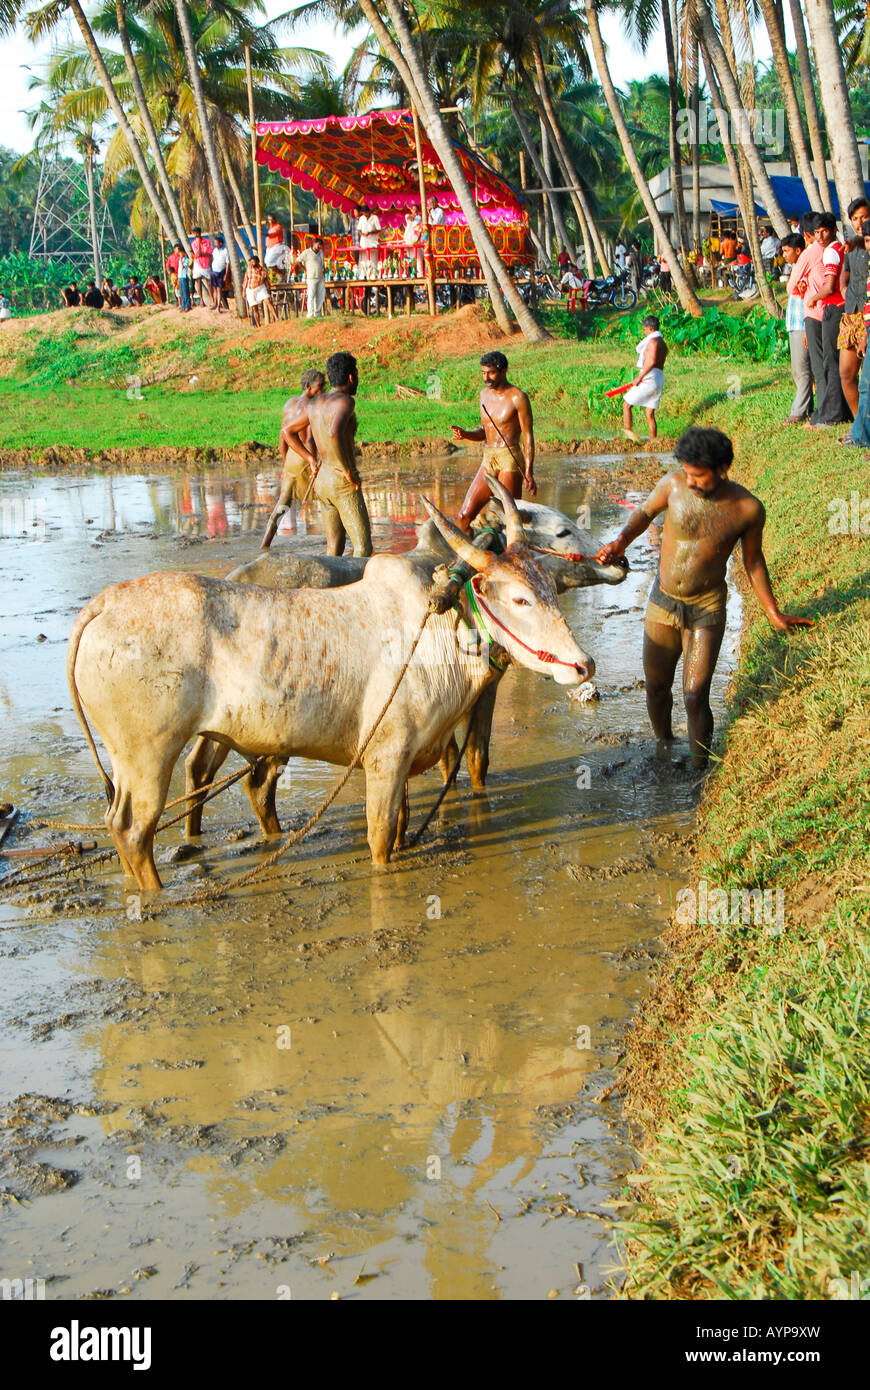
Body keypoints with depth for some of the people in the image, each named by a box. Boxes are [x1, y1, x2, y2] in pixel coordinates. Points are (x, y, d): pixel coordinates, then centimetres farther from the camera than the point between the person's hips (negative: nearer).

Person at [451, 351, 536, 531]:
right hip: (488, 461, 7)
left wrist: (529, 473, -17)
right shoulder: (484, 394, 14)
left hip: (510, 460, -7)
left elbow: (528, 437, -10)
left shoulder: (518, 397, -8)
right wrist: (465, 434, 0)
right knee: (464, 517, 0)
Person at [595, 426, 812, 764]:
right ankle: (663, 746, 39)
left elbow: (753, 559, 3)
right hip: (662, 603, 3)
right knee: (656, 688, 12)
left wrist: (773, 614, 7)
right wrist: (621, 540, -12)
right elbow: (645, 512, 9)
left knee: (695, 698, -8)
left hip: (707, 609, -2)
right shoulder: (674, 485, -12)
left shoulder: (748, 508, -14)